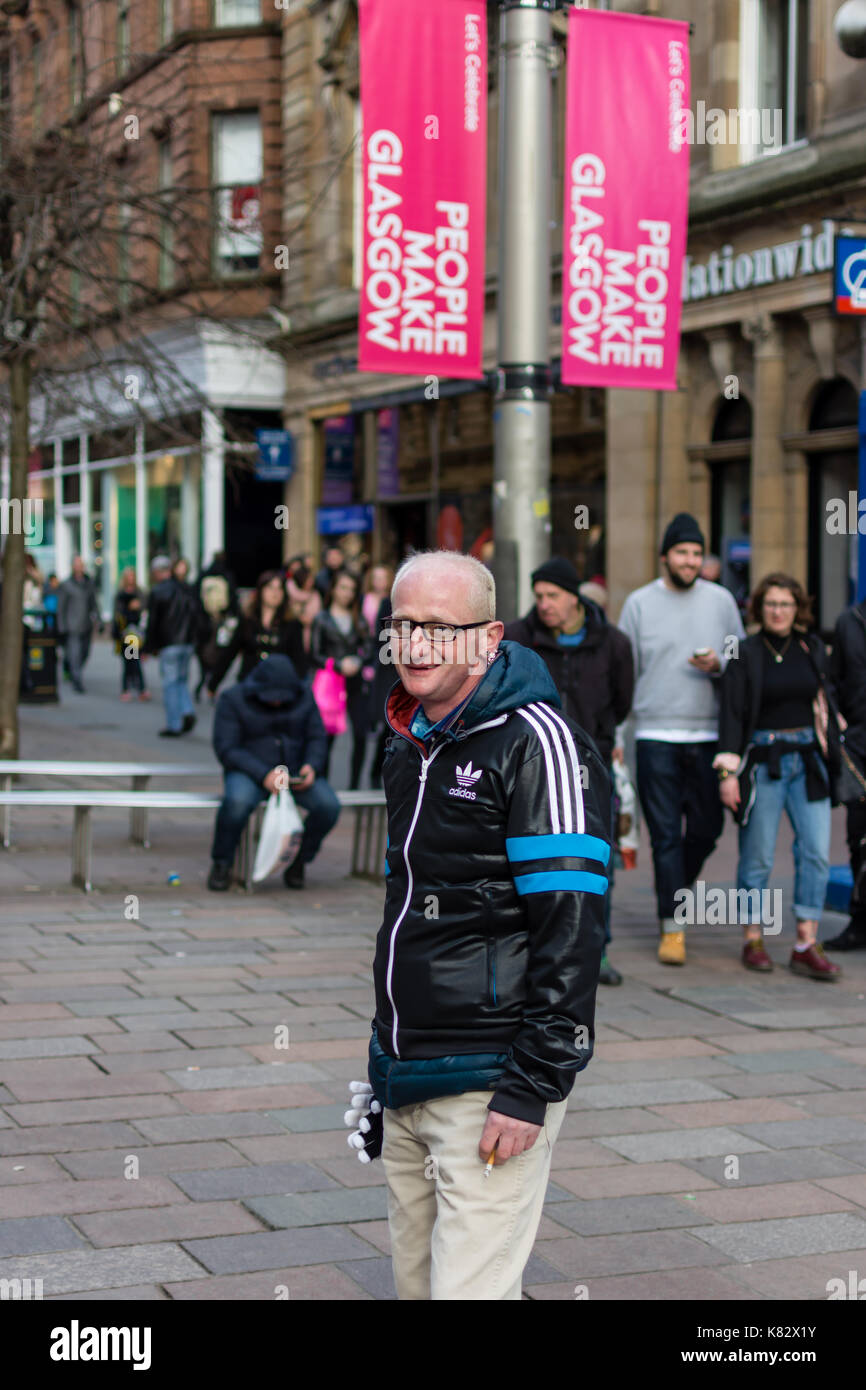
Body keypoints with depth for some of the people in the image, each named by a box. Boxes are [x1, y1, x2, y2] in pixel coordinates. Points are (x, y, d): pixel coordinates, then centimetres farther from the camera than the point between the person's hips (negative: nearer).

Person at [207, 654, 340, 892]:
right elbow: (226, 748, -11)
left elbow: (317, 738, 9)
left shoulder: (304, 696, 5)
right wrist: (264, 775, -24)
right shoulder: (233, 699, -6)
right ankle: (221, 864, -13)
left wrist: (312, 766, -14)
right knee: (238, 800, -38)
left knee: (328, 805, -24)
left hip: (295, 772, 3)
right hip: (250, 772, -3)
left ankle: (298, 861, 1)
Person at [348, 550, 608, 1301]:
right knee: (417, 1282, 14)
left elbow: (571, 927, -17)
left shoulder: (536, 740, -13)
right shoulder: (411, 743, 14)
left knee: (470, 1289, -9)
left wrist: (533, 1088, -20)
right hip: (405, 1083, 8)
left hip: (488, 1088, -8)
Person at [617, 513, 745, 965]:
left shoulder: (720, 600, 8)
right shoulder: (639, 603, 4)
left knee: (707, 827, 7)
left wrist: (718, 665, -11)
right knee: (666, 835, -2)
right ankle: (672, 927, 3)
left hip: (709, 736, 2)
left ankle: (679, 886, 36)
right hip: (656, 736, -2)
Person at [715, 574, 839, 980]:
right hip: (763, 760, -3)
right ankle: (753, 940, 13)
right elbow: (731, 713, -5)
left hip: (808, 759, 4)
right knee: (757, 856, 1)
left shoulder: (813, 648, 9)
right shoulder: (746, 654, -2)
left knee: (816, 852, -4)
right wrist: (728, 770, -12)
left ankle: (806, 946, 0)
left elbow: (827, 702, 17)